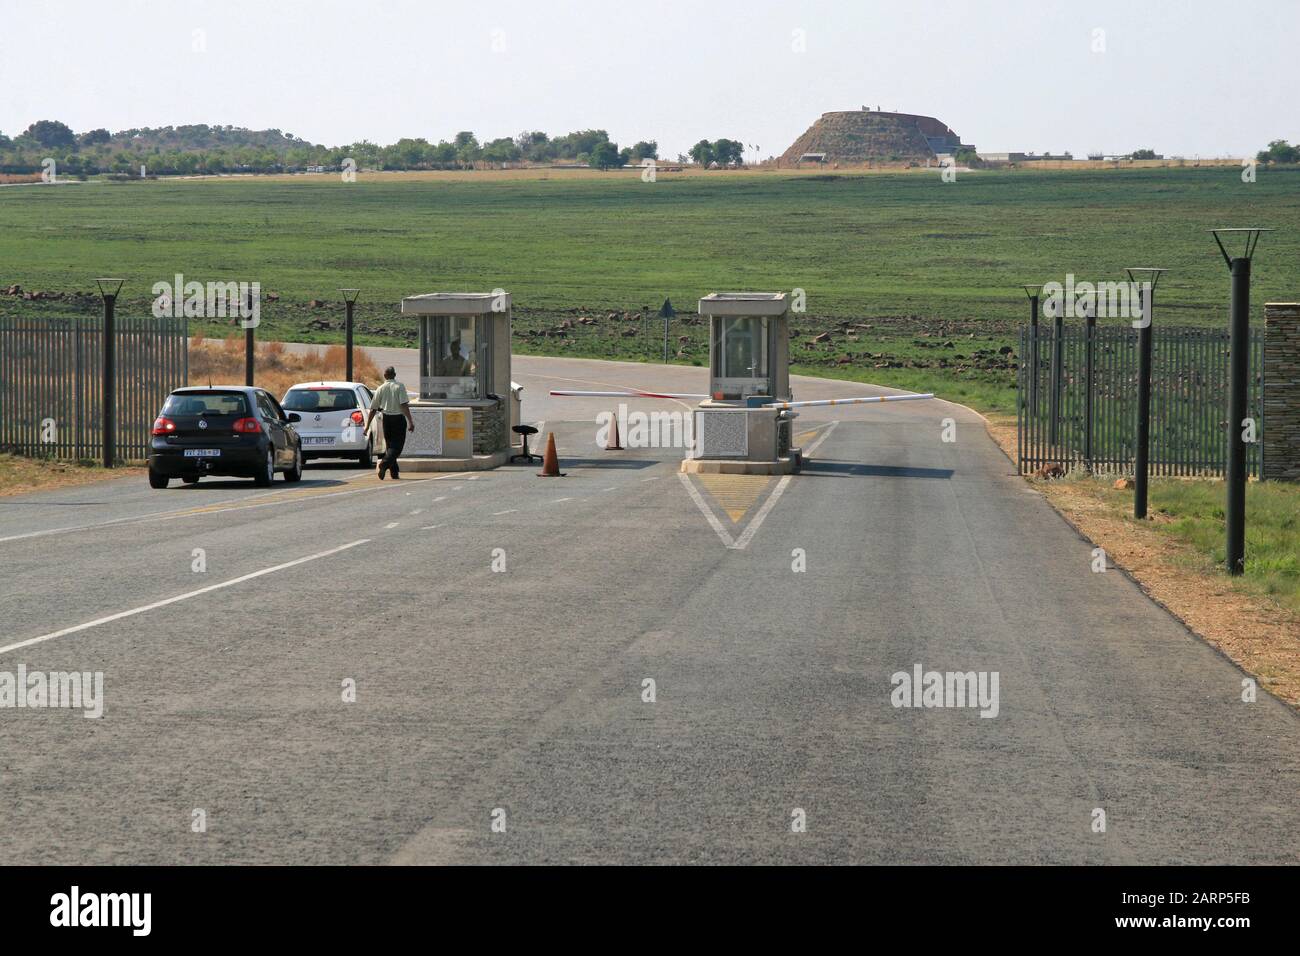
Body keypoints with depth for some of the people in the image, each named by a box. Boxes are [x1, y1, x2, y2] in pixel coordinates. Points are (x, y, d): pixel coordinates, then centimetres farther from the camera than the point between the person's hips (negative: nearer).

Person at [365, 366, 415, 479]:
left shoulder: (380, 389, 3)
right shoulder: (399, 386, -7)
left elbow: (373, 409, 4)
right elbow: (404, 405, -16)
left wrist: (367, 425, 11)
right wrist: (410, 422, -16)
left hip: (386, 419, 4)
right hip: (399, 418, -4)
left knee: (390, 445, 15)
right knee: (397, 446, -1)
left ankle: (395, 473, 16)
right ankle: (384, 464, -23)